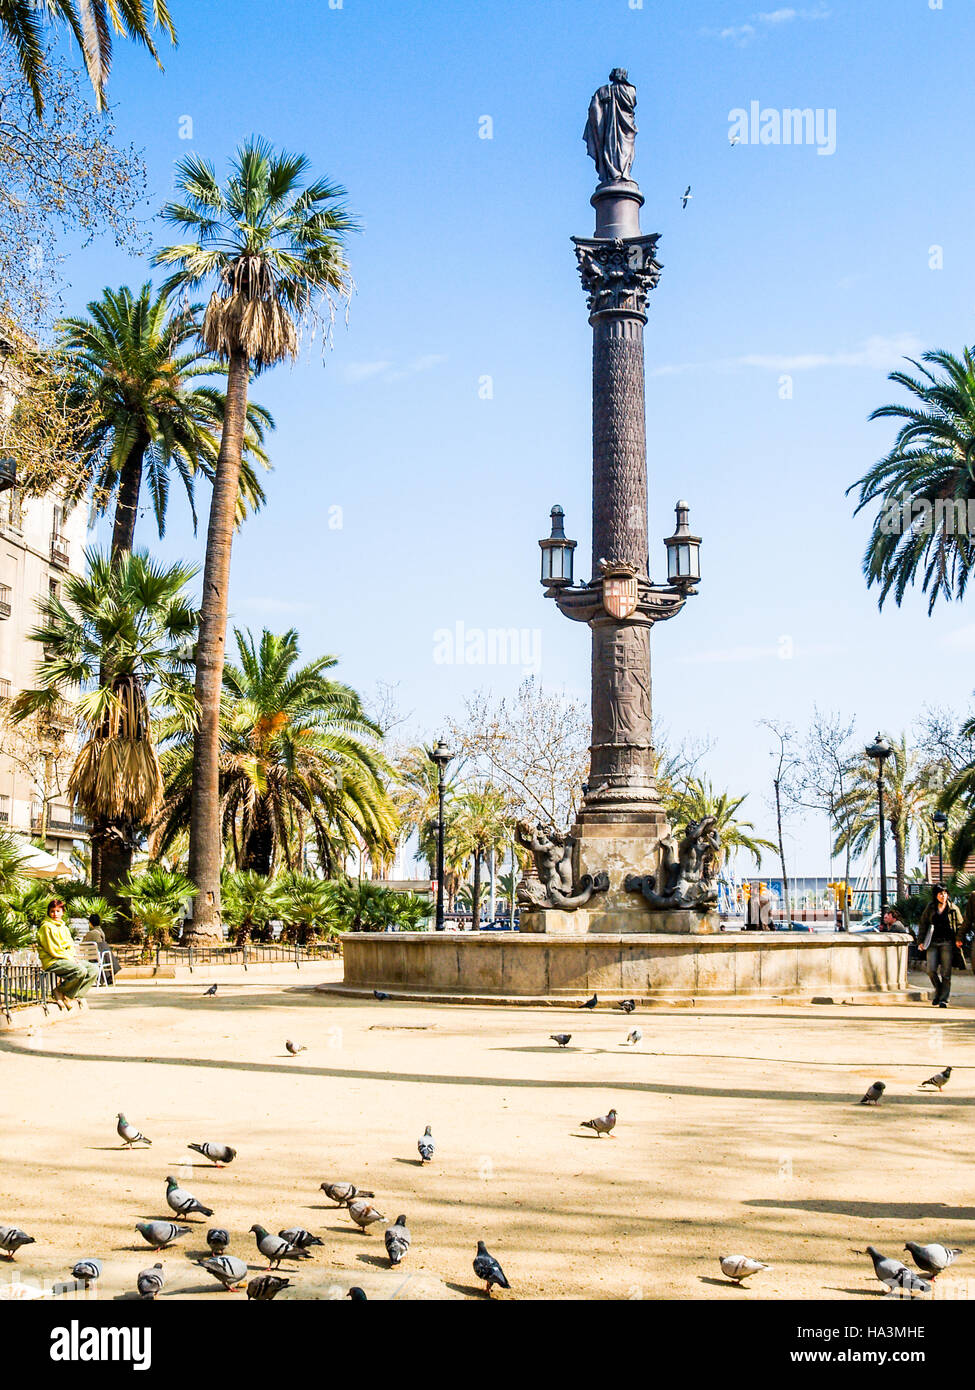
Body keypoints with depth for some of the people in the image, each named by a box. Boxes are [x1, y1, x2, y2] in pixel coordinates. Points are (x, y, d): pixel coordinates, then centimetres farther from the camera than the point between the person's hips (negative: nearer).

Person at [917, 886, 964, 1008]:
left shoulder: (953, 909, 6)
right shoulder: (930, 908, 9)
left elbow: (960, 925, 9)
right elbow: (923, 925, 13)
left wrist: (958, 938, -5)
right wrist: (921, 941, 6)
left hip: (947, 943, -1)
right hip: (932, 942, 1)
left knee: (945, 973, -4)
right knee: (931, 970, -8)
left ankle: (943, 999, 3)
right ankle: (938, 991, 17)